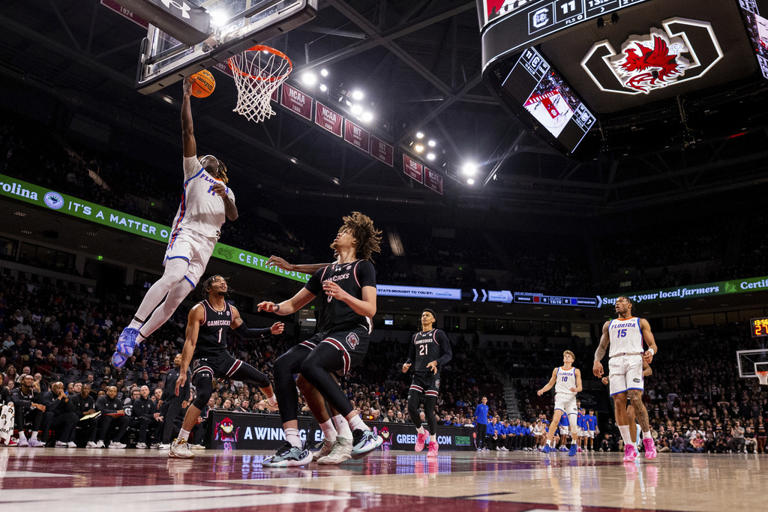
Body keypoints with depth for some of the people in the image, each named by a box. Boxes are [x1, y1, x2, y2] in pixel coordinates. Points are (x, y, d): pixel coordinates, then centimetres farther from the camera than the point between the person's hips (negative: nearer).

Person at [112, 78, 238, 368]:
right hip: (186, 232, -4)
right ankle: (132, 328, -30)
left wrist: (226, 197, -6)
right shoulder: (194, 170, 18)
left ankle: (134, 342, 3)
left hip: (207, 243, 4)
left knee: (177, 297, -4)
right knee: (172, 277, -31)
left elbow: (233, 217, 13)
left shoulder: (226, 190, 29)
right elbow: (188, 131, 9)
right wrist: (187, 95, 4)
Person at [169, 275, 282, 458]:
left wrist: (270, 331, 5)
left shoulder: (232, 311, 6)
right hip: (204, 359, -6)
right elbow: (190, 342, -16)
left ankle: (276, 405, 41)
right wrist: (182, 372, -23)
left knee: (262, 379, 7)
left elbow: (245, 333, 18)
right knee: (204, 394, -32)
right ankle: (178, 444, -25)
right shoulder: (198, 310, -12)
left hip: (224, 358, 6)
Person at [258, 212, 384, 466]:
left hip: (353, 334, -6)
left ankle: (362, 431, -29)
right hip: (325, 335, 7)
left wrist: (344, 295, -21)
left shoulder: (363, 267, 7)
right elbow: (294, 304, 25)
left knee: (311, 366, -33)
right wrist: (276, 307, 3)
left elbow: (370, 310, -4)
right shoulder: (325, 272, 26)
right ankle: (294, 446, -19)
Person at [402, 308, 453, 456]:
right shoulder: (415, 337, 19)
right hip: (418, 376, 5)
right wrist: (407, 364, 3)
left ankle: (433, 443, 12)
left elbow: (448, 354, -2)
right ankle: (421, 432, 16)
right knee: (411, 407, -10)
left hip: (432, 377, -4)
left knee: (429, 411, -5)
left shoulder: (439, 334, 3)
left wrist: (436, 362, -19)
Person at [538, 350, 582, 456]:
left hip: (571, 398, 0)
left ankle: (574, 444, 20)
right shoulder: (557, 370, 13)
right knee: (556, 419, -20)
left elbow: (580, 387, 2)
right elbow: (550, 384, 18)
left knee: (573, 424, -4)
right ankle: (548, 444, -23)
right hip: (560, 396, 0)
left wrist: (575, 389, -21)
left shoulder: (576, 371, 8)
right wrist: (542, 390, 1)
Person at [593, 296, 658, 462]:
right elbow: (602, 347, 24)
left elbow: (653, 345, 11)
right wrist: (597, 361, 3)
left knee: (635, 398, -20)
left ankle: (648, 440, -5)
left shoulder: (641, 322, 17)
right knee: (618, 401, -9)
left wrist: (650, 352, -14)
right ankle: (629, 446, -6)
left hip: (634, 358, -3)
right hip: (615, 361, 3)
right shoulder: (609, 325, 26)